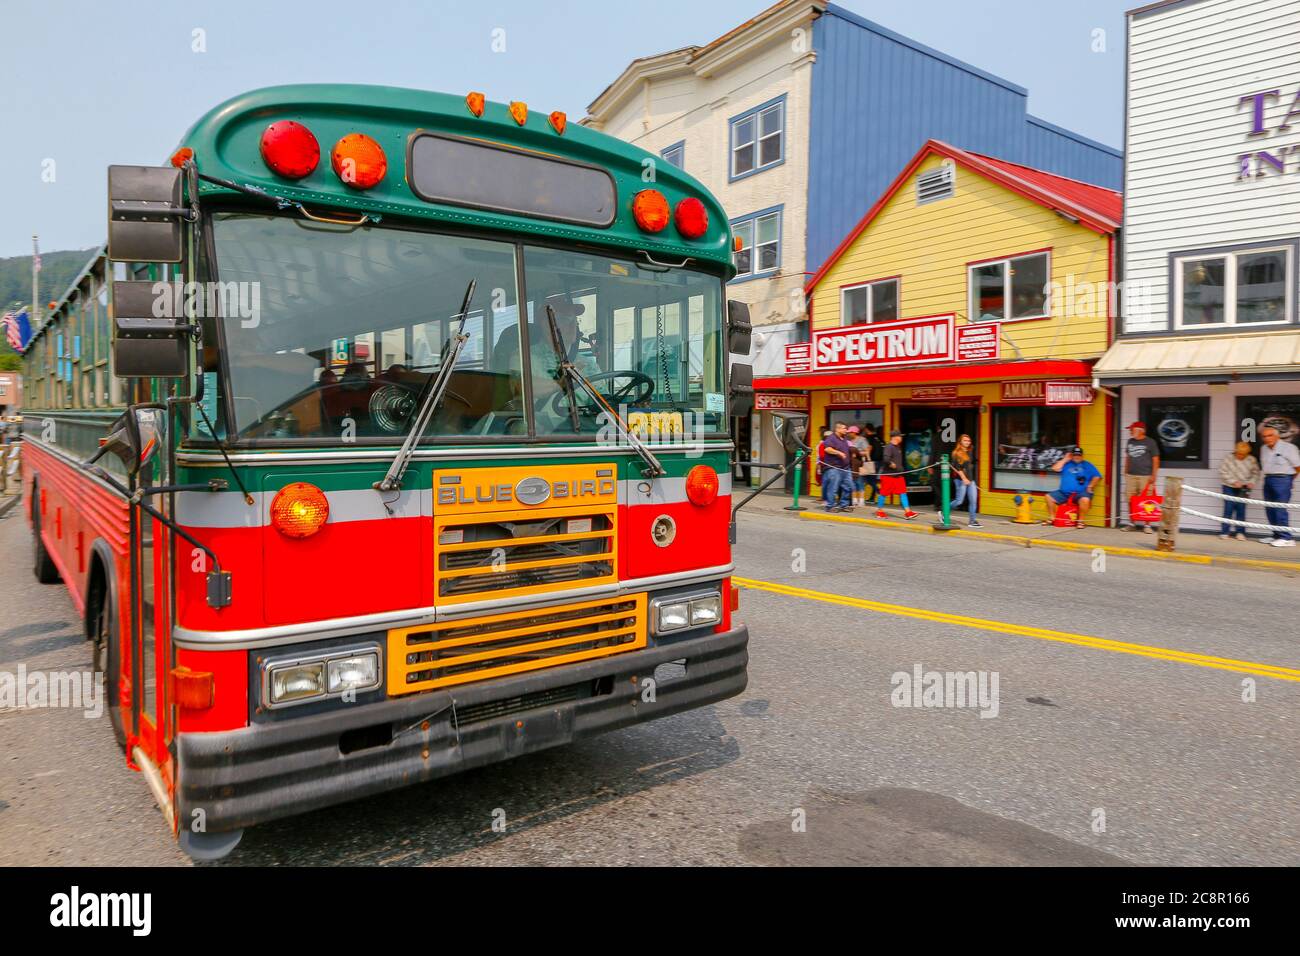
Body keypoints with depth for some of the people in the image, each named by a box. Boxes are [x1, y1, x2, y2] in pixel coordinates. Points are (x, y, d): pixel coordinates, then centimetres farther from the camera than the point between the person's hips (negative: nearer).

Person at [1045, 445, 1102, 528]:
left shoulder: (1087, 465, 13)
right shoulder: (1067, 464, 17)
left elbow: (1097, 477, 5)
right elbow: (1055, 468, 1)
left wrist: (1090, 487, -7)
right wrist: (1065, 459, 7)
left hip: (1081, 493, -3)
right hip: (1064, 493, 3)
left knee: (1085, 499, -36)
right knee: (1048, 497, -10)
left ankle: (1080, 520, -20)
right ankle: (1052, 518, -1)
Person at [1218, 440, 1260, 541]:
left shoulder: (1251, 460, -1)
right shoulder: (1228, 458, -7)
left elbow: (1256, 473, 5)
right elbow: (1223, 473, -8)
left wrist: (1252, 482, -13)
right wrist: (1234, 482, -18)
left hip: (1243, 489, 2)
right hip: (1229, 488, -1)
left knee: (1241, 510, 1)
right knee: (1228, 509, -1)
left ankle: (1240, 532, 9)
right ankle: (1224, 532, 5)